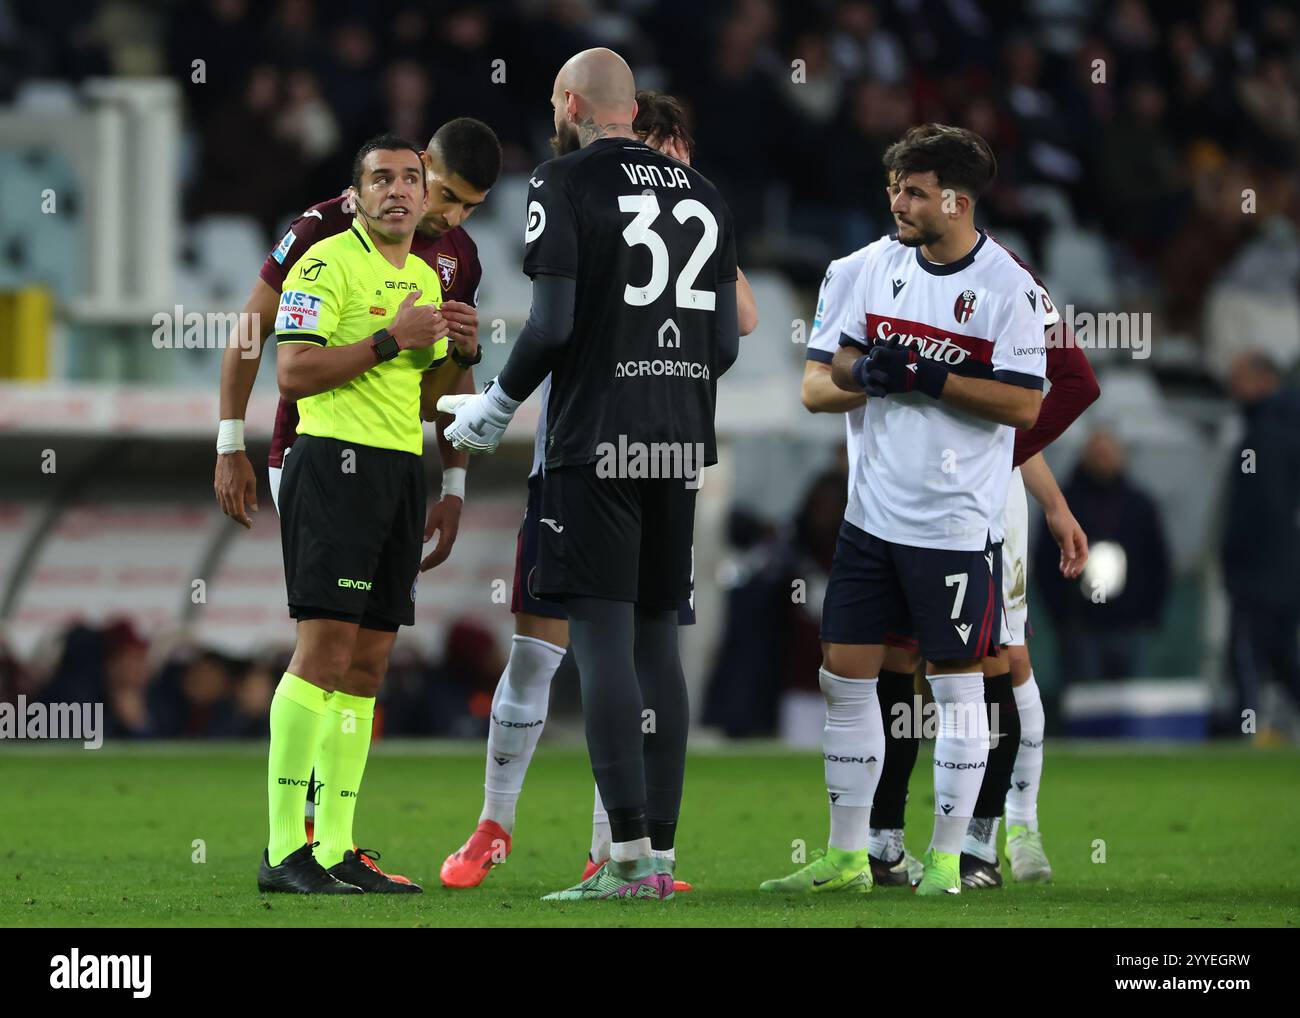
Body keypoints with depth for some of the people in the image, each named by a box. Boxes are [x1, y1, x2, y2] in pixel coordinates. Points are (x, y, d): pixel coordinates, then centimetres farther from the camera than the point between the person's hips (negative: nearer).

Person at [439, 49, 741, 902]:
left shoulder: (567, 184, -5)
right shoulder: (702, 193, 14)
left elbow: (553, 324, -12)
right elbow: (727, 342, 13)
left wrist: (499, 404, 3)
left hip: (596, 441, -6)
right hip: (680, 442, 6)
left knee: (604, 635, -7)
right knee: (657, 636, 9)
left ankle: (629, 857, -14)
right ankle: (661, 857, 7)